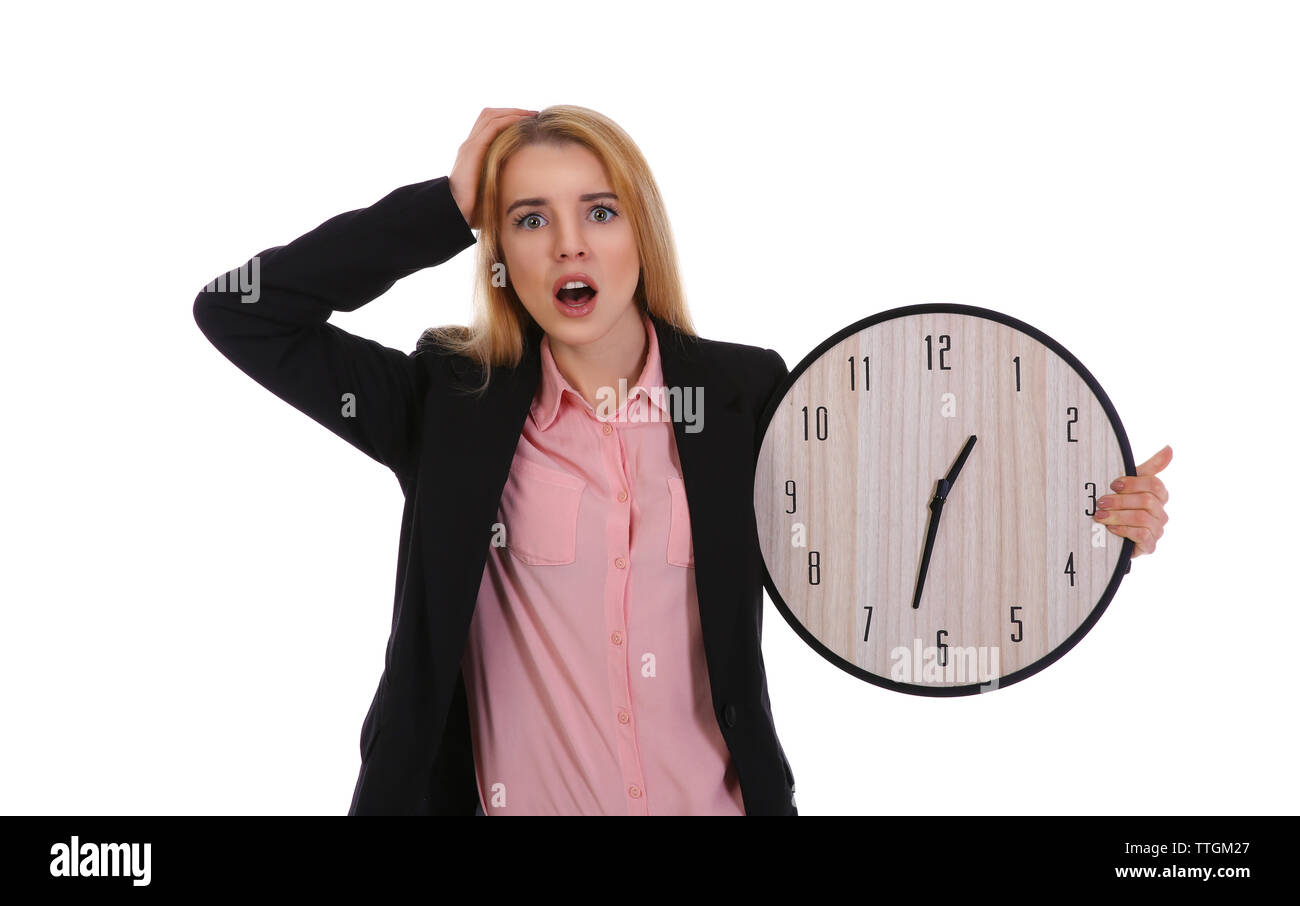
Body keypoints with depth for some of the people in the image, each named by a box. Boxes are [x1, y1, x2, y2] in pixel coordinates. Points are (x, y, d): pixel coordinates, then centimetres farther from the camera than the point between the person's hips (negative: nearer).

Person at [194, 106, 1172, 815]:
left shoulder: (746, 394, -3)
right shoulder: (451, 403, -6)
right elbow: (240, 311, -10)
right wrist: (446, 208, -13)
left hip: (717, 796, 1)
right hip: (517, 795, -1)